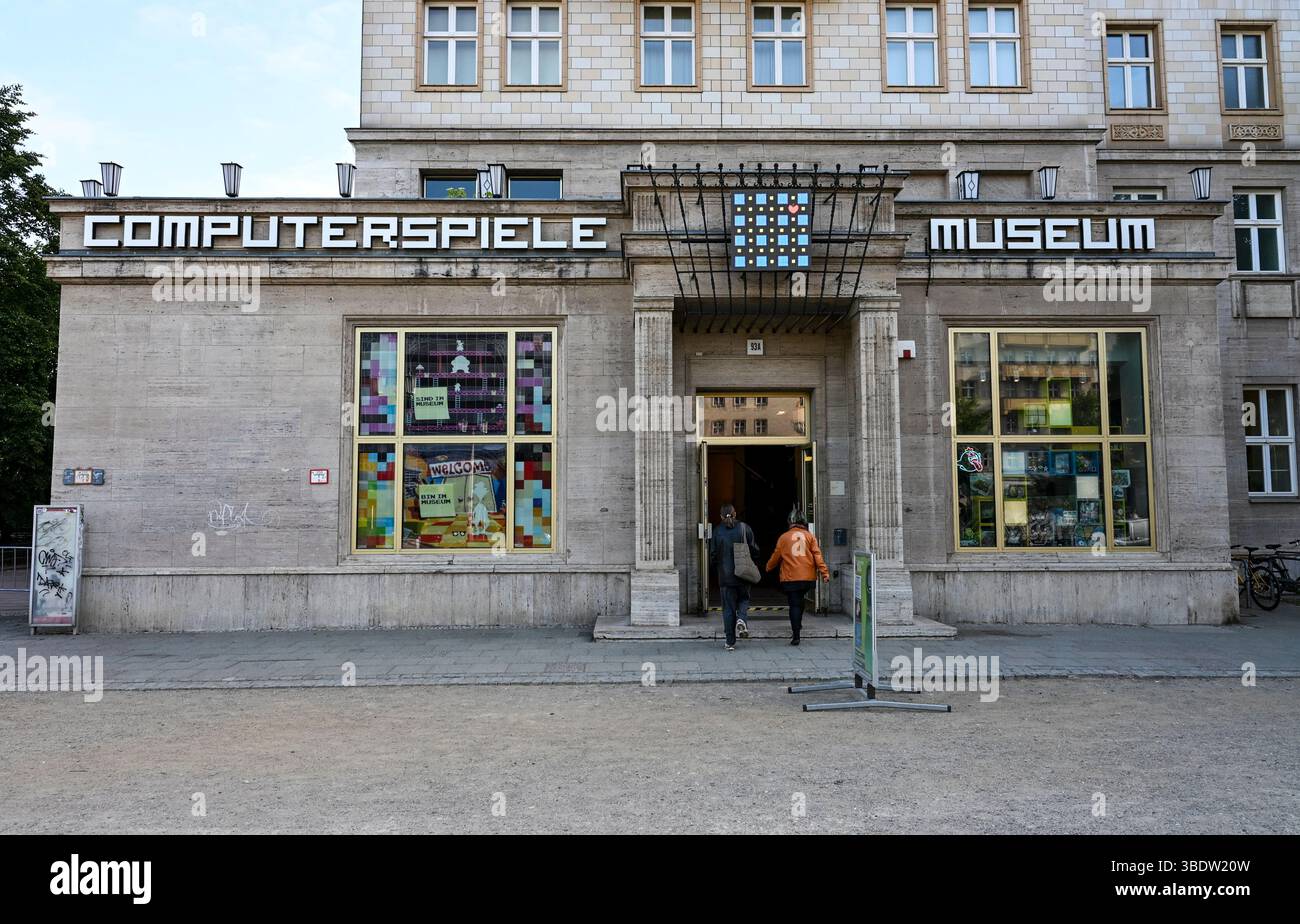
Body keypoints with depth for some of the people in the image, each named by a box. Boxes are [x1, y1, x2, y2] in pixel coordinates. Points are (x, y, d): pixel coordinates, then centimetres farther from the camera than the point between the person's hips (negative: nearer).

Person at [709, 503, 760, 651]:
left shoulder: (717, 530, -3)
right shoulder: (744, 528, -2)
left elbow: (713, 554, -1)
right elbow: (754, 549, -1)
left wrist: (716, 566, 17)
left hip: (725, 576, 0)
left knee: (728, 608, 6)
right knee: (743, 599, 21)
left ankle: (730, 642, 5)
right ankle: (741, 619, -10)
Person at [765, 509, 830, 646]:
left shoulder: (784, 537, 1)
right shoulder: (810, 536, 3)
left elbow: (776, 556, 8)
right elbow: (817, 555, -3)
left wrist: (768, 567, 26)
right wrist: (824, 573, -4)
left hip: (790, 578, -2)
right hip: (808, 577, 2)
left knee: (794, 604, -1)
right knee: (800, 600, 25)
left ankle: (796, 636, -6)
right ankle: (798, 623, 31)